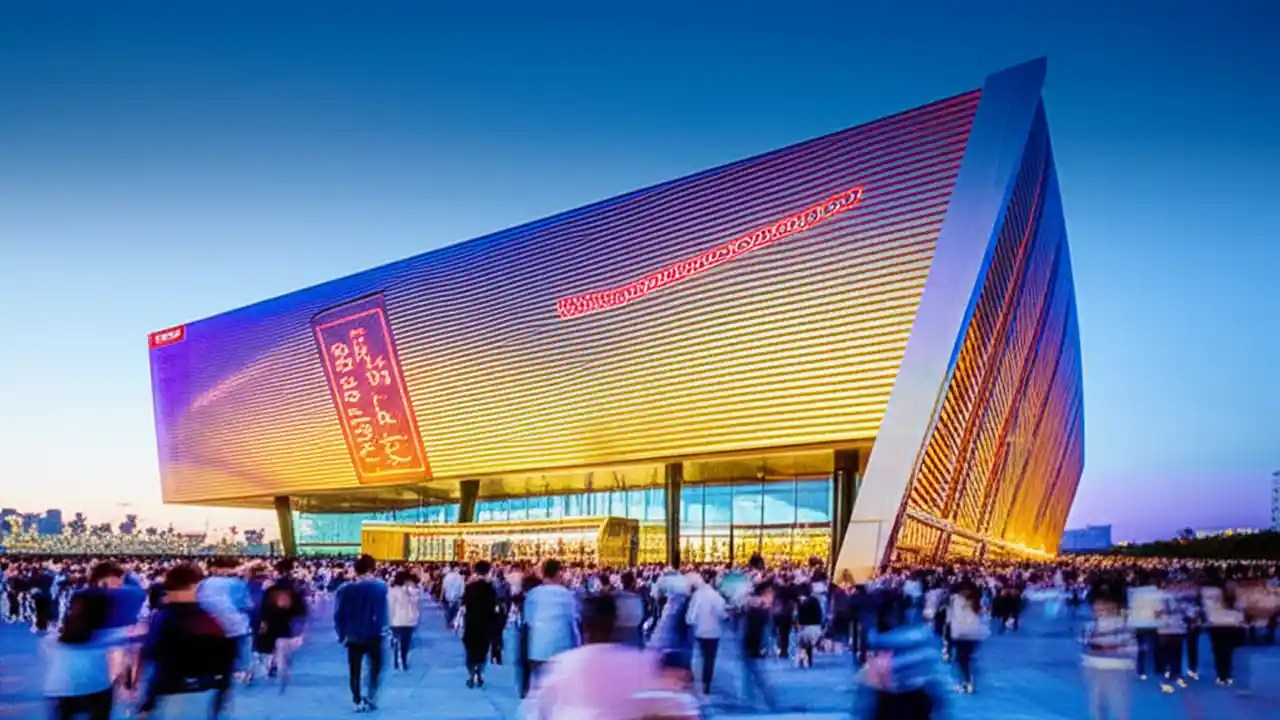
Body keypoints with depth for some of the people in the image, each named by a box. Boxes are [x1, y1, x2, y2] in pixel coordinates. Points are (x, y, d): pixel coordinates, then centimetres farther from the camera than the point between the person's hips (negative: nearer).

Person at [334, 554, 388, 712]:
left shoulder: (345, 589, -6)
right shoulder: (381, 587, -11)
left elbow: (338, 615, -3)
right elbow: (383, 613, -12)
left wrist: (342, 634, 6)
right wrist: (382, 629, -3)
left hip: (353, 637, 1)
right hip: (374, 636, -1)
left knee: (354, 670, 12)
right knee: (375, 667, 17)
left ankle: (358, 702, 14)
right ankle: (371, 698, 14)